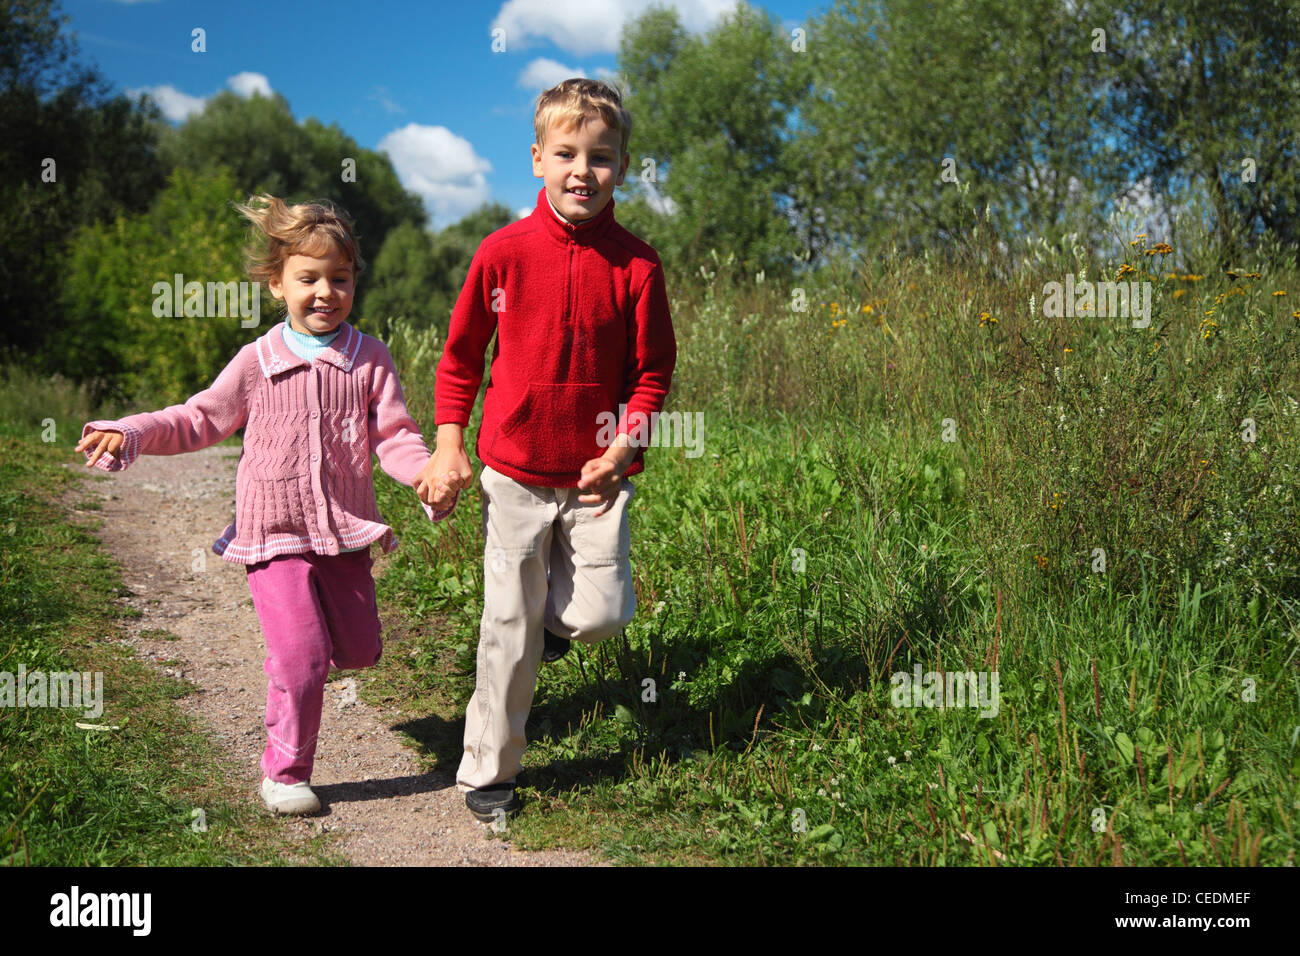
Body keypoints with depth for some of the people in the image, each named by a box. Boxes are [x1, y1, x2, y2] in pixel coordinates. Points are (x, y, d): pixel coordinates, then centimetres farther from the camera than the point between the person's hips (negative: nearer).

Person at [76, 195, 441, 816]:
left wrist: (427, 472, -24)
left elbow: (393, 434, -4)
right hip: (274, 534, -2)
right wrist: (130, 433, -9)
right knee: (301, 657, -8)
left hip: (344, 531, 2)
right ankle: (284, 772, 10)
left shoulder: (370, 359, -1)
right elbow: (199, 420, 5)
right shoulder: (257, 363, -2)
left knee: (360, 649, 10)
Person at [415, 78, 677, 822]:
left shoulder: (636, 265, -4)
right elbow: (461, 354, 6)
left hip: (598, 475, 1)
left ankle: (558, 609, 28)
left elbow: (653, 372, 2)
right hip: (515, 471, 0)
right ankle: (488, 771, 22)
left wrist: (622, 450, -11)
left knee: (602, 617, -9)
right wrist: (449, 447, 0)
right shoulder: (503, 252, -5)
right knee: (510, 628, 5)